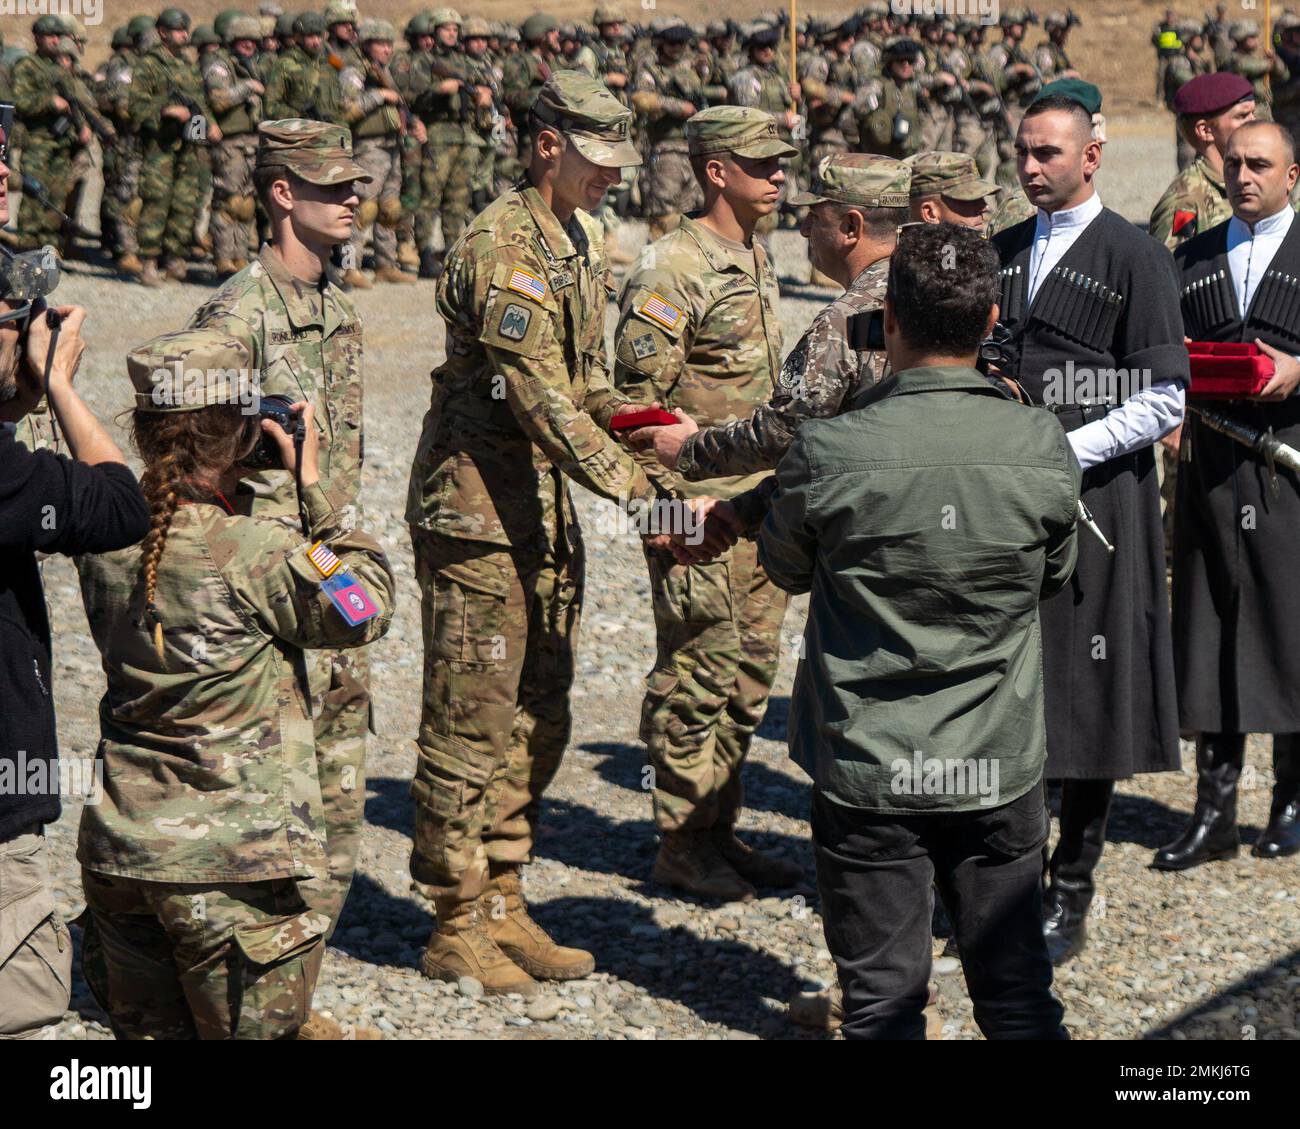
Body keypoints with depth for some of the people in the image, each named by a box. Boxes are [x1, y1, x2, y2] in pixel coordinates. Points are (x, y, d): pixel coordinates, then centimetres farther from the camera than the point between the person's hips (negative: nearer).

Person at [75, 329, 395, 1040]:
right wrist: (312, 488, -1)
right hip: (233, 866, -5)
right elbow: (368, 608, -2)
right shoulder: (258, 554, -17)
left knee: (149, 1032, 17)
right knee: (249, 1033, 6)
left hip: (120, 851, 5)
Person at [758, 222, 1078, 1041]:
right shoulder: (1043, 449, -10)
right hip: (1000, 767, 2)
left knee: (882, 1002, 9)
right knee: (1018, 995, 14)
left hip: (866, 772, -2)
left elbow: (787, 568, 3)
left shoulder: (827, 453, -16)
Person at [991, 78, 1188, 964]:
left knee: (1086, 697, 0)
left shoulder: (1136, 258, -4)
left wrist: (1063, 453, -15)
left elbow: (1164, 400, -9)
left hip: (1095, 497, -5)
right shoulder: (1002, 253, 13)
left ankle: (1071, 897, 9)